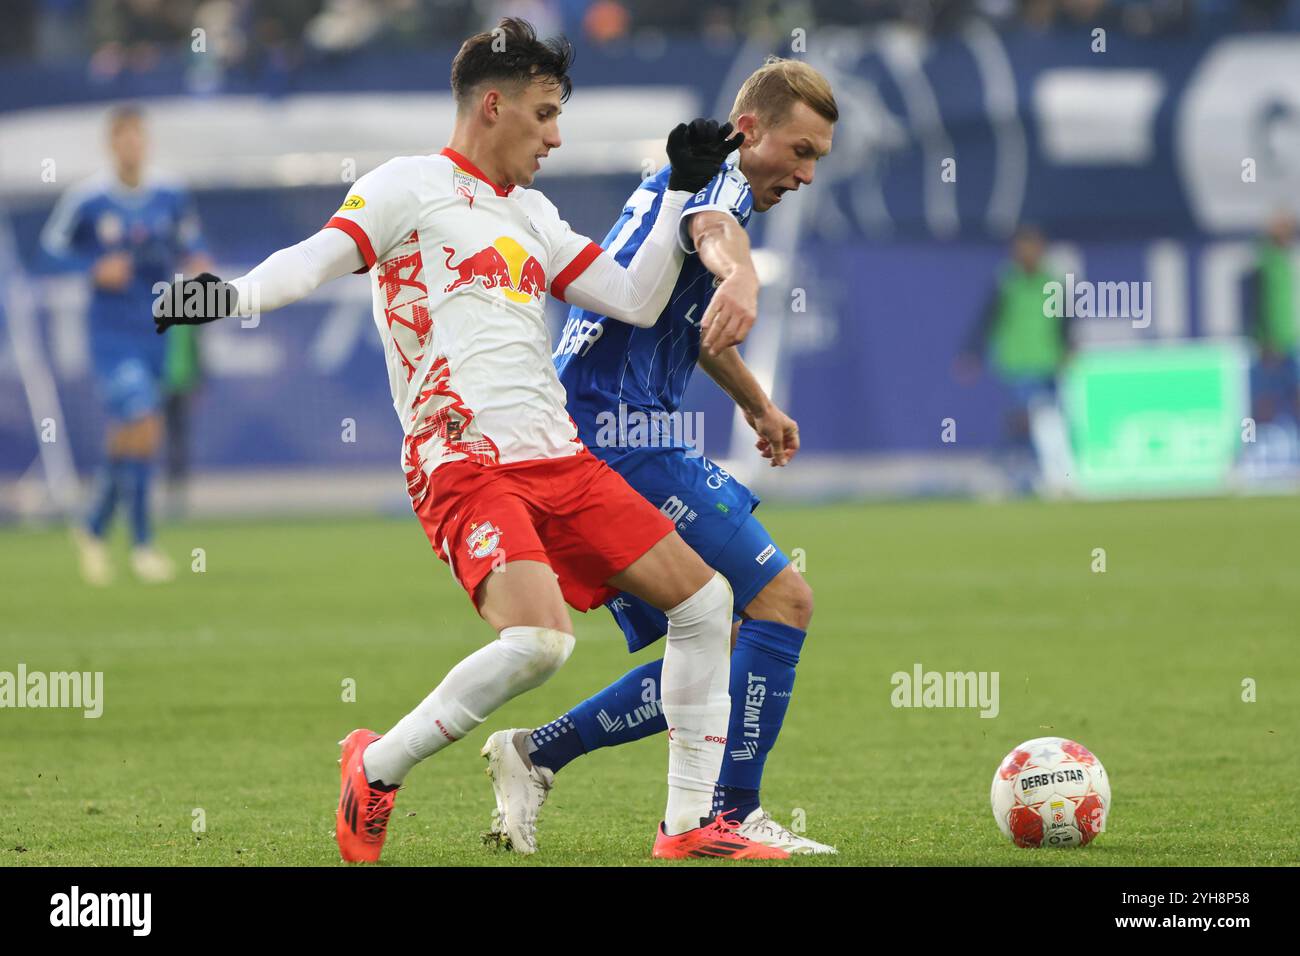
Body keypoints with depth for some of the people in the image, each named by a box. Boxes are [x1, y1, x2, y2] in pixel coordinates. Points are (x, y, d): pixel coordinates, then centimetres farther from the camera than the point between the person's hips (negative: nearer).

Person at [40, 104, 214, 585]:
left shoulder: (170, 197, 3)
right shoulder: (86, 199, -9)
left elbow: (190, 244, 14)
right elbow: (52, 243, 0)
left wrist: (197, 262, -8)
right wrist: (96, 268, -15)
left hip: (156, 330, 5)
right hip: (111, 333, -5)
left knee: (126, 437, 11)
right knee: (142, 429, -16)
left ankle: (94, 529, 32)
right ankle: (141, 543, -6)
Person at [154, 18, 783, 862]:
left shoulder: (534, 215, 21)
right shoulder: (412, 187, 0)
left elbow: (637, 302, 20)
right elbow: (316, 259, -12)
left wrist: (684, 190, 17)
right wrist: (236, 294, -32)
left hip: (559, 459, 8)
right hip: (464, 465, -8)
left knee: (706, 601, 6)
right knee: (538, 641, -28)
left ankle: (690, 822, 13)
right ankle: (377, 769, -7)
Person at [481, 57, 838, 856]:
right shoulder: (717, 174, -6)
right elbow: (712, 227, -34)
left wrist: (755, 402, 58)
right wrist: (740, 277, -57)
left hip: (585, 442, 10)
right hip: (621, 433, -10)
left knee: (710, 661, 8)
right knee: (782, 598, -13)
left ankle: (534, 755, 7)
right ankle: (730, 816, -13)